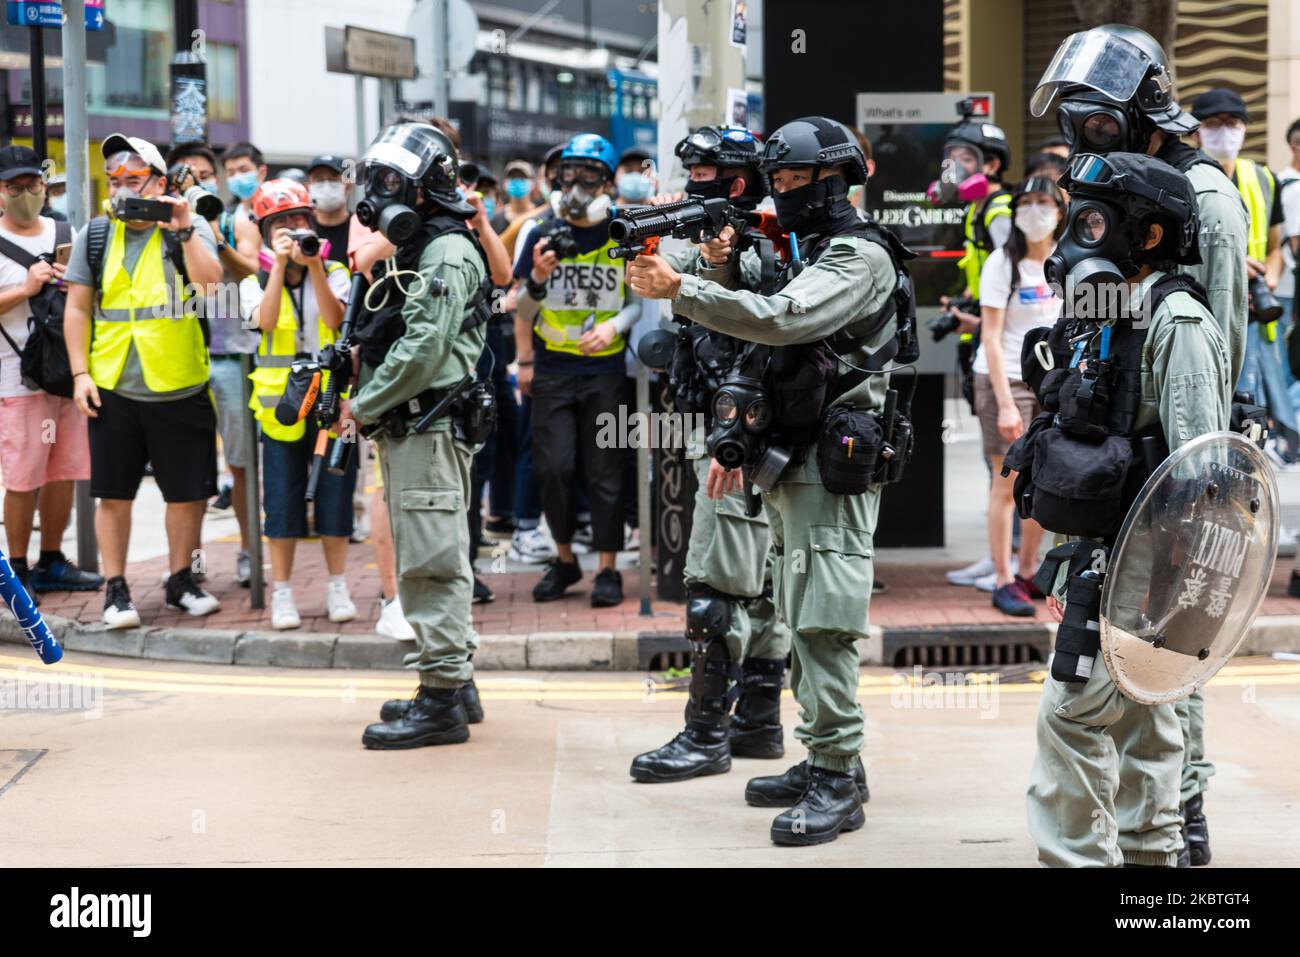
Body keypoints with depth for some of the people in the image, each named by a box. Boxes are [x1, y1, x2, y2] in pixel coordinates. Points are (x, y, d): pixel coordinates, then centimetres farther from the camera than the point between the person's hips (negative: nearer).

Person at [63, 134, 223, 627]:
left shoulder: (189, 229, 3)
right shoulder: (95, 236, 8)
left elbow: (210, 283, -14)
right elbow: (77, 308, 7)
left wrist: (184, 230, -20)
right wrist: (80, 373, -1)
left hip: (180, 388, -1)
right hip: (112, 388, 1)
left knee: (188, 492, 6)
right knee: (114, 493, 3)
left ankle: (181, 580, 23)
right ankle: (116, 590, 12)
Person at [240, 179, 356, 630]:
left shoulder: (334, 273, 6)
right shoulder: (256, 283, 5)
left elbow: (336, 318, -12)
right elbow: (266, 321, -15)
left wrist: (313, 266, -20)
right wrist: (281, 265, -19)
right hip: (281, 402, 0)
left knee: (336, 491, 4)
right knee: (283, 497, 1)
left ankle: (337, 587, 15)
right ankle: (282, 592, 9)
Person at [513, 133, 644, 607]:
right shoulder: (543, 235, 3)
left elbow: (638, 301, 6)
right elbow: (523, 307, 8)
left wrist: (613, 326, -11)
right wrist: (538, 277, -11)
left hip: (604, 369, 0)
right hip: (552, 368, 1)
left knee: (604, 470, 1)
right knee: (553, 466, -4)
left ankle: (608, 569, 7)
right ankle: (564, 559, 15)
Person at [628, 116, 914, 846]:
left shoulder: (859, 258, -11)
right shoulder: (809, 254, 20)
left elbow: (782, 320, -26)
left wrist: (678, 289, -27)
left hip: (832, 468, -10)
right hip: (791, 466, 10)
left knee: (823, 624, -13)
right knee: (803, 621, 12)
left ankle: (837, 784, -11)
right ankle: (826, 763, 19)